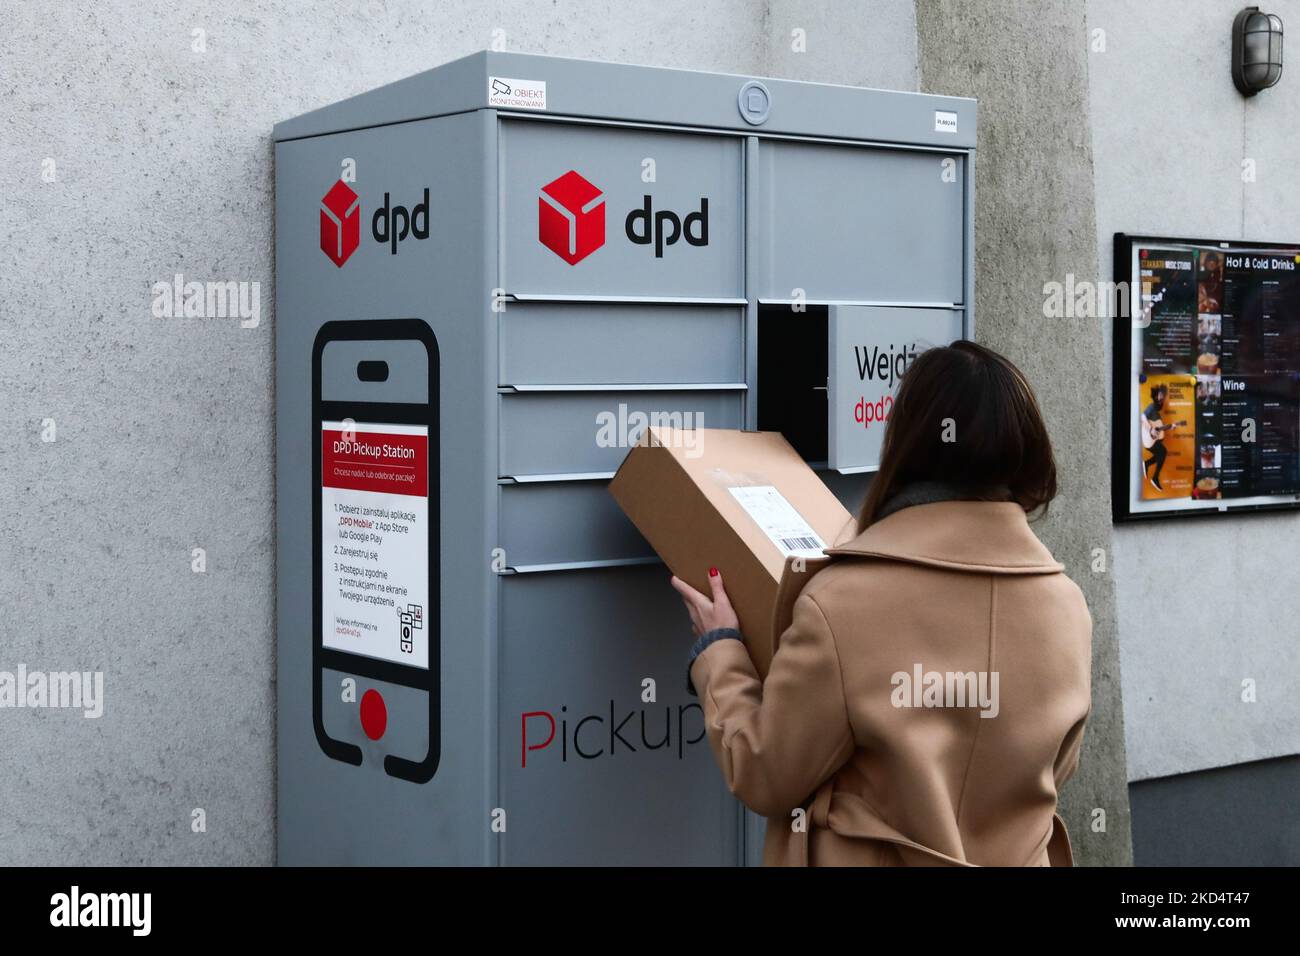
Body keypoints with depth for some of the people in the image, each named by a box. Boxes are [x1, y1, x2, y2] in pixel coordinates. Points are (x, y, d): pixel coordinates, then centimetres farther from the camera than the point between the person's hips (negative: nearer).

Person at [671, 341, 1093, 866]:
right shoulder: (1066, 604, -11)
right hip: (1017, 855, 4)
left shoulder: (846, 600, -25)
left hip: (869, 856, -3)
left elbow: (767, 778, -14)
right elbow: (1053, 769, 5)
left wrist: (718, 652, -3)